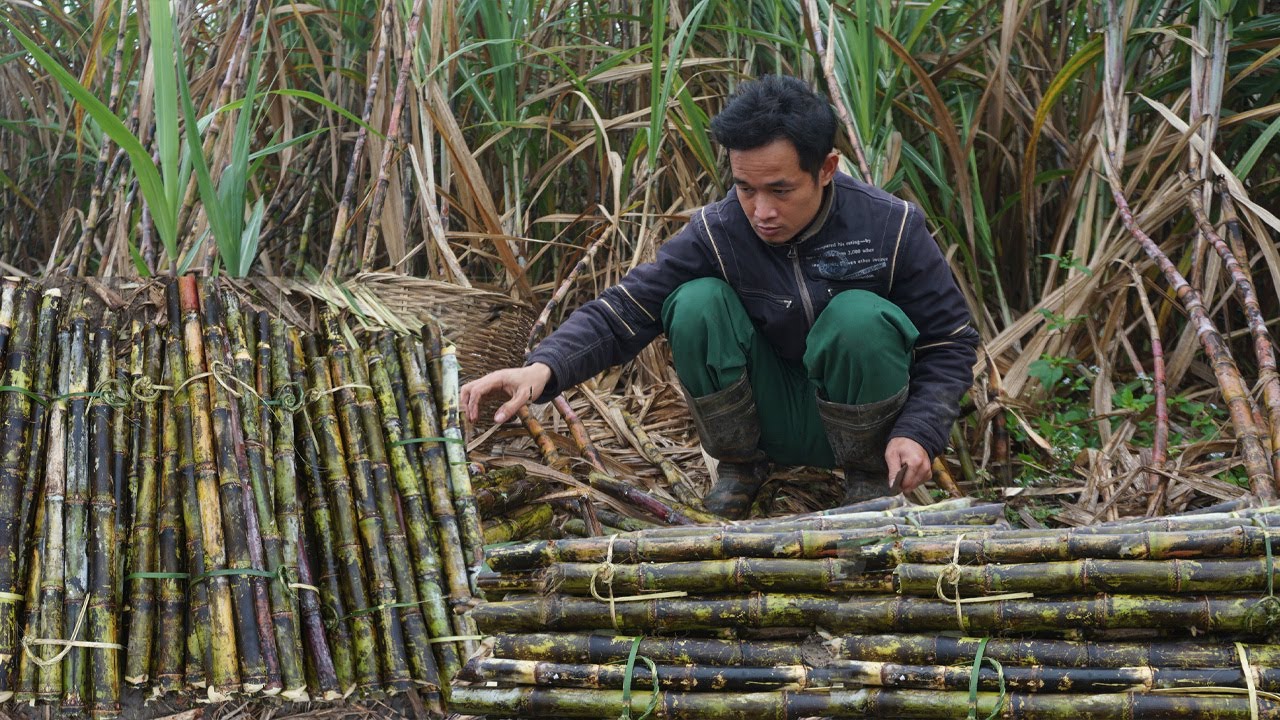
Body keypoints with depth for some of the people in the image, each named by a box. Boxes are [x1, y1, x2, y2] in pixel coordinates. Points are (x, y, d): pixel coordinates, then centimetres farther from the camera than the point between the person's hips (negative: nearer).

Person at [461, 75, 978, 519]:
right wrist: (543, 367, -39)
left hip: (856, 416, -1)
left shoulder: (891, 227, -17)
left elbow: (951, 342, -9)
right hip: (772, 413, 1)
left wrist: (916, 433, -25)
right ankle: (740, 464, -1)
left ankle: (869, 474, -6)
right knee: (696, 303, -24)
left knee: (861, 316, -32)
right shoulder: (716, 232, -15)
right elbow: (621, 313, -20)